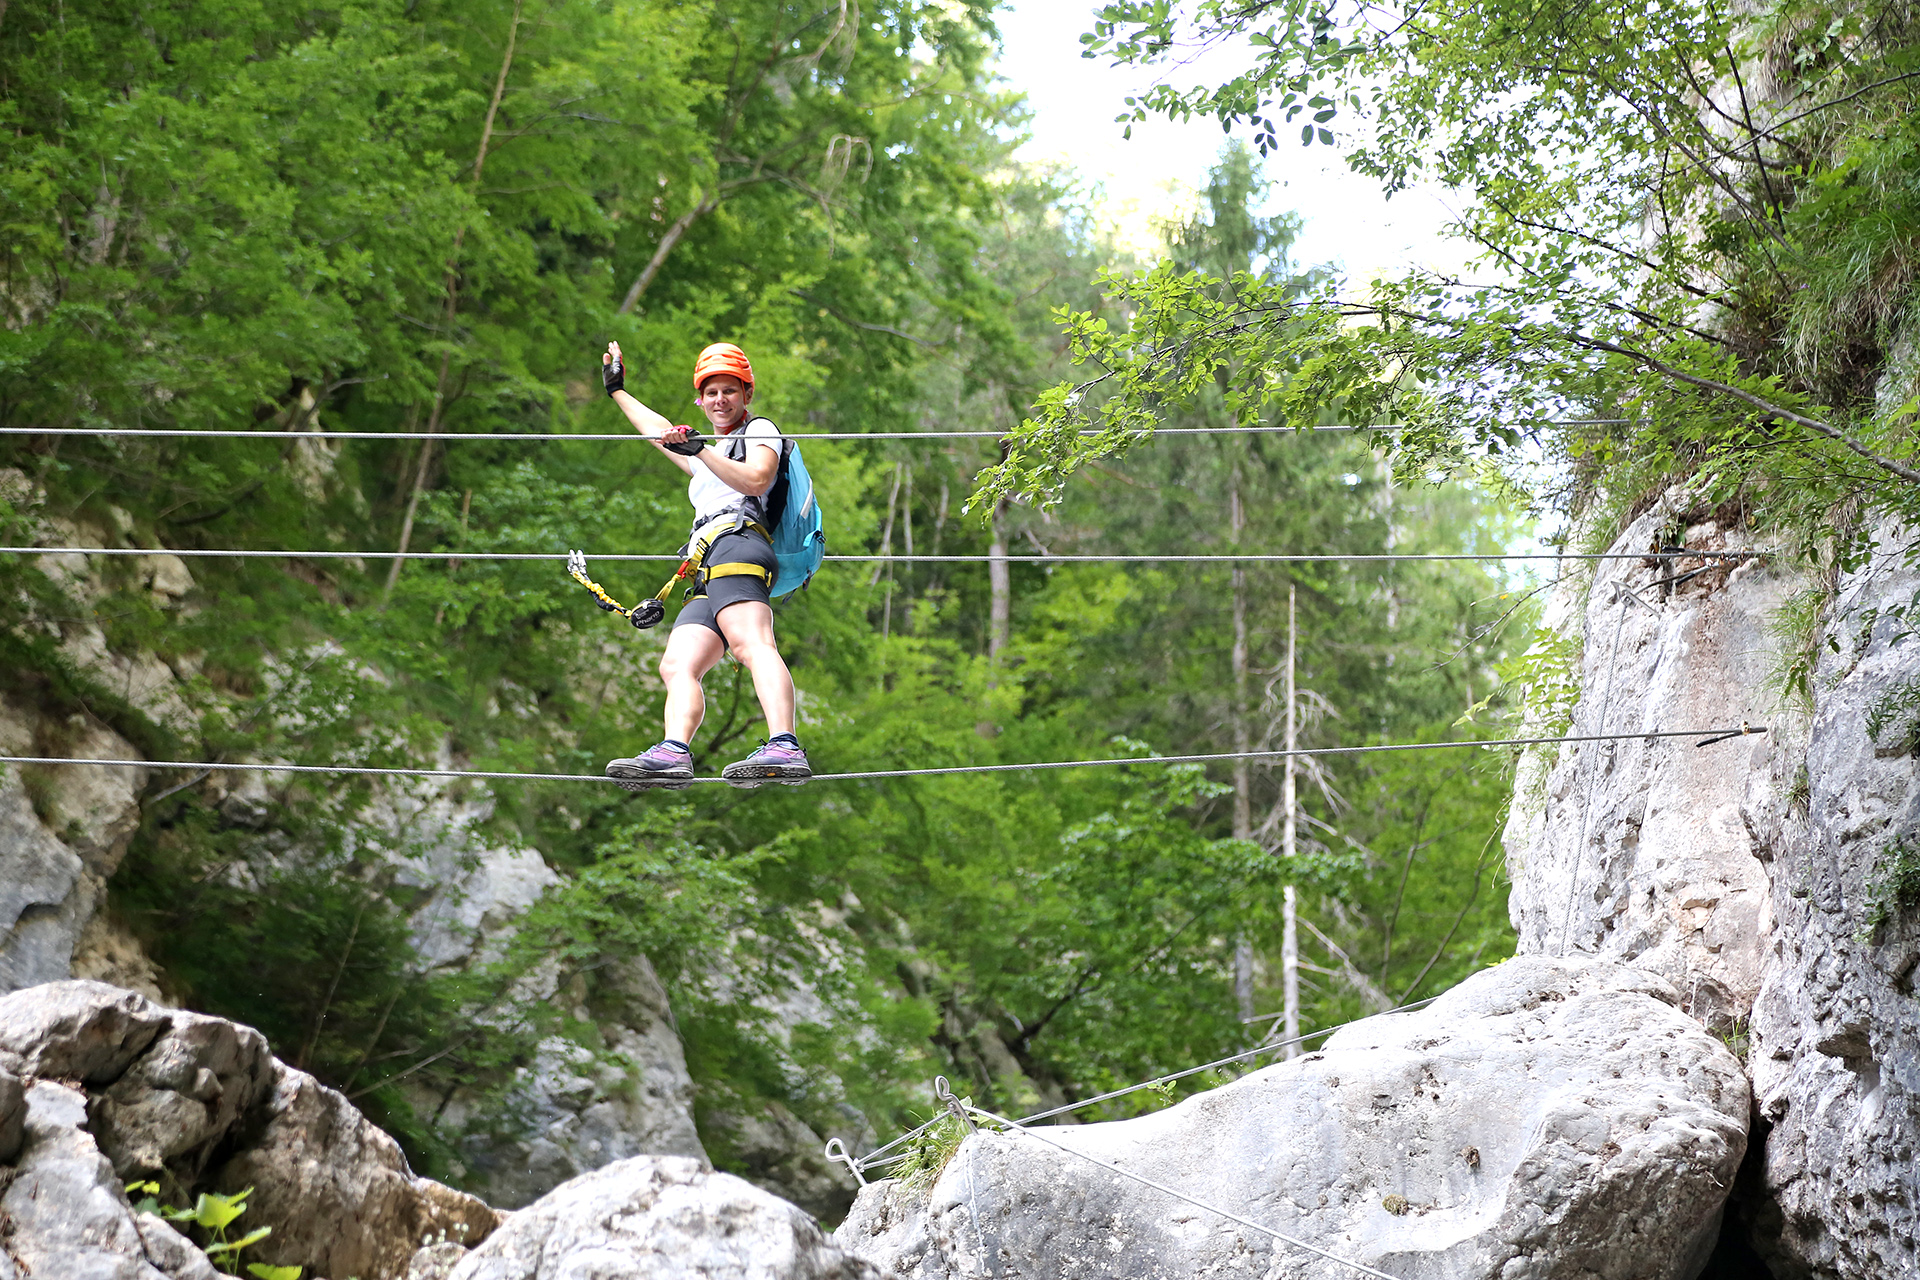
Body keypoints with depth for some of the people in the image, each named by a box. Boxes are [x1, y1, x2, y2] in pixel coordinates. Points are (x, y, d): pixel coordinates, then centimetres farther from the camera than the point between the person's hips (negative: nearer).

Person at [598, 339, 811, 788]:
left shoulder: (759, 430, 17)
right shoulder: (709, 459, 41)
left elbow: (756, 479, -4)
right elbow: (661, 432, 55)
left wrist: (700, 450, -13)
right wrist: (617, 390, 65)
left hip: (736, 537, -9)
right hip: (706, 577, 9)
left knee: (752, 643, -32)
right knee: (678, 665, -15)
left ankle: (785, 749, -53)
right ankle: (674, 751, -38)